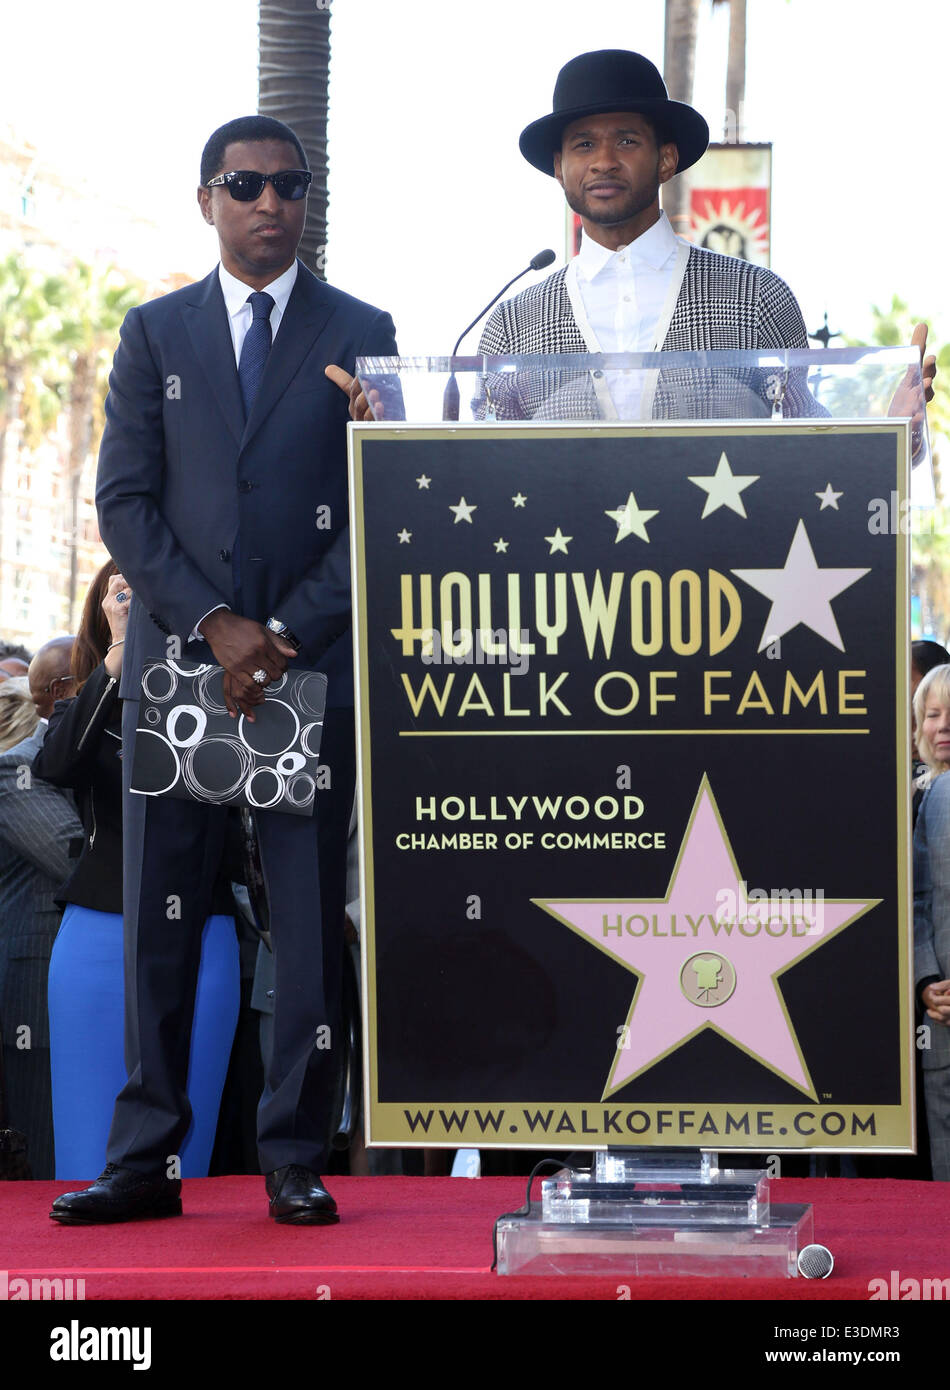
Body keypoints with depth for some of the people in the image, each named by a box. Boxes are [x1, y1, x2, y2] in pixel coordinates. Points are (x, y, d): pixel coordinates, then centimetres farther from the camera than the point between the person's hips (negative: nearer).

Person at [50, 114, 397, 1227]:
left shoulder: (362, 335, 8)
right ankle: (144, 1163, 5)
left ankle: (295, 1164, 6)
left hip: (314, 665, -1)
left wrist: (286, 635, -8)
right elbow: (124, 503, 4)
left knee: (310, 922, -1)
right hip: (173, 663, 1)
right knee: (160, 920, 0)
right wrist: (213, 624, -8)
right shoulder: (154, 332, 11)